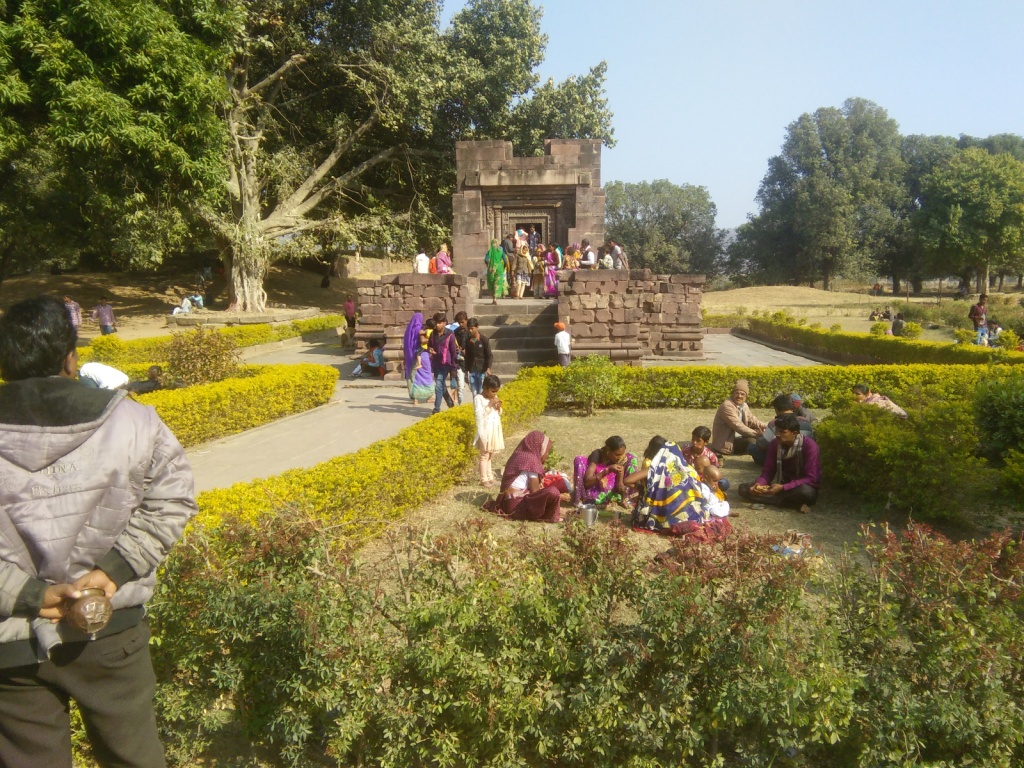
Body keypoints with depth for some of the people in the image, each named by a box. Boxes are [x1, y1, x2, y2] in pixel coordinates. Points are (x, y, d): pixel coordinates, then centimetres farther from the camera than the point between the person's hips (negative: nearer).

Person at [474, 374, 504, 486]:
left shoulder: (494, 398, 8)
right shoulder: (478, 398, -12)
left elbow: (499, 414, 14)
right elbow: (479, 414, -19)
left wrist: (498, 407, -7)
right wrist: (490, 405, -21)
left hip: (495, 430, 6)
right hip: (485, 430, -6)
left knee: (490, 455, 14)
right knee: (484, 455, -1)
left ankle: (489, 476, 22)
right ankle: (484, 479, 4)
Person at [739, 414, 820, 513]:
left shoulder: (809, 445, -18)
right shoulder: (775, 444, -3)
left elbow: (811, 479, -22)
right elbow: (768, 472, -2)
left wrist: (783, 488, -32)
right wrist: (759, 484, -26)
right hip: (782, 485, 6)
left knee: (805, 491, -42)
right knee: (743, 488, -15)